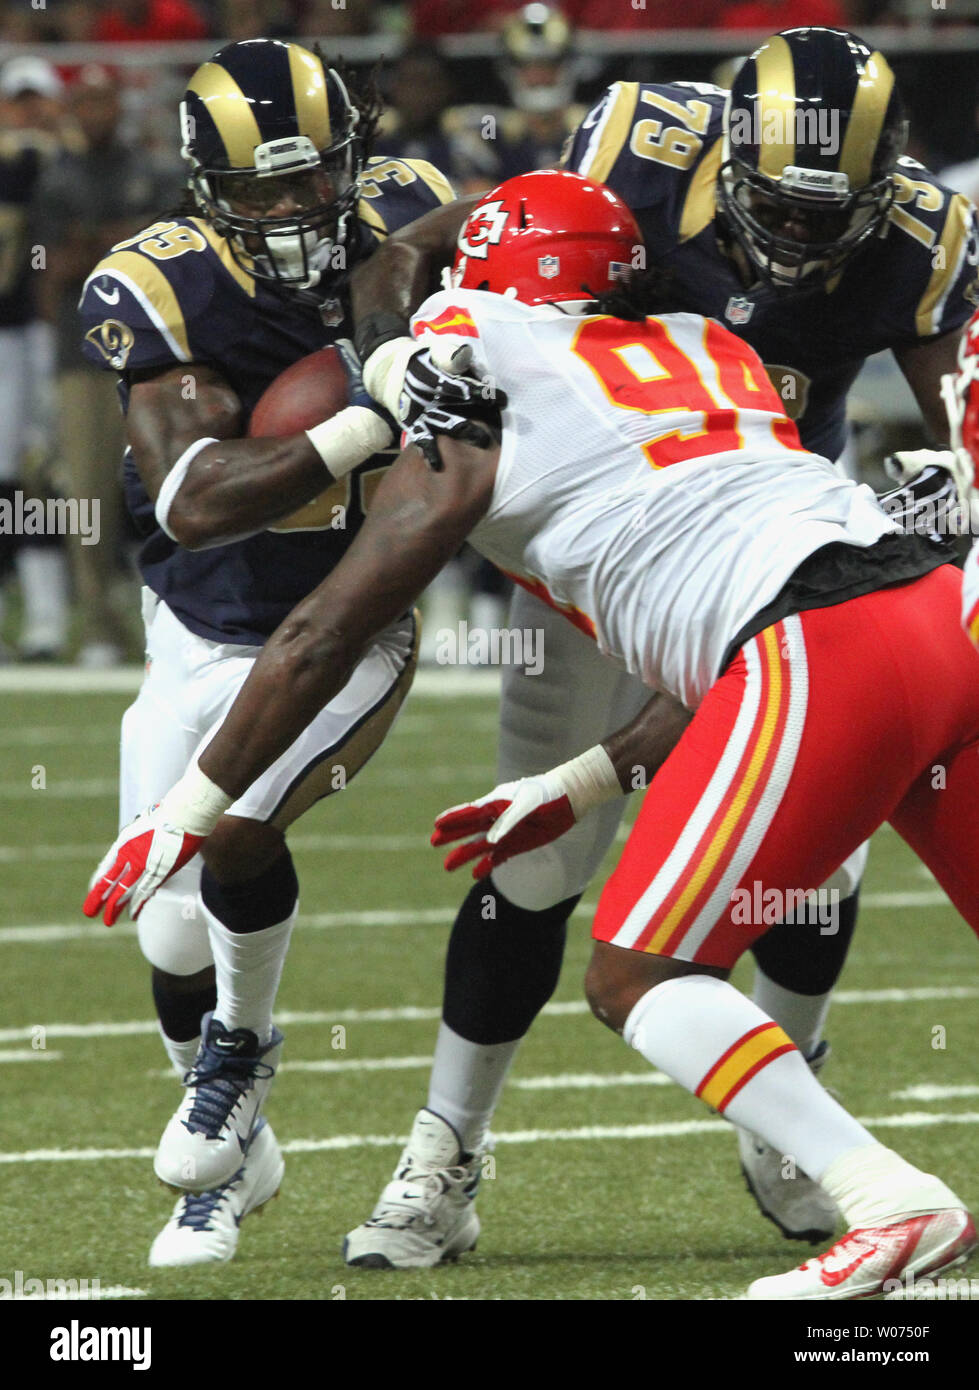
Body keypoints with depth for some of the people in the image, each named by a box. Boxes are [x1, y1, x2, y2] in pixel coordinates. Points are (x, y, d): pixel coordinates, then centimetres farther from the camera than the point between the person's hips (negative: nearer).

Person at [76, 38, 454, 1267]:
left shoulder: (406, 218, -13)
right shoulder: (162, 290, -23)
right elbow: (192, 505, -35)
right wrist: (367, 427, -43)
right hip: (203, 641, 1)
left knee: (237, 835, -25)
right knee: (176, 934, 4)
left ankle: (242, 1054, 5)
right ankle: (230, 1161, 32)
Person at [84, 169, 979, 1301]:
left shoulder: (471, 434, 8)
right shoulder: (710, 356, 27)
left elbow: (321, 641, 12)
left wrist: (184, 815, 20)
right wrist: (584, 785, 34)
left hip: (827, 656, -7)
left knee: (640, 980, 0)